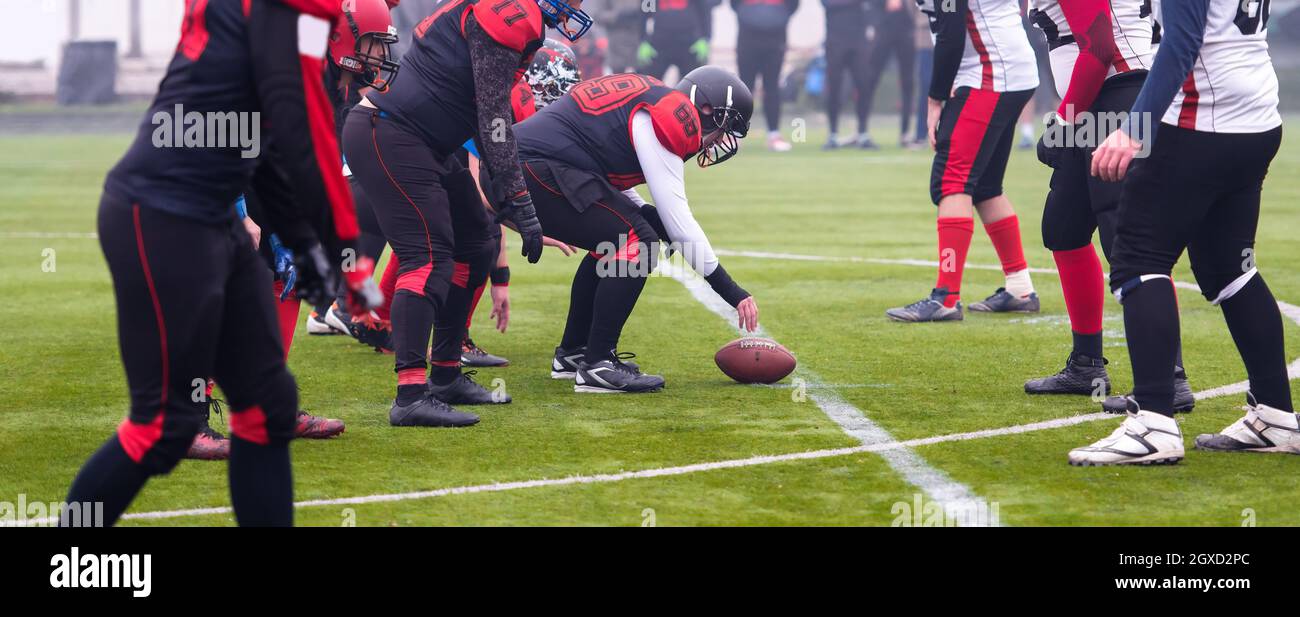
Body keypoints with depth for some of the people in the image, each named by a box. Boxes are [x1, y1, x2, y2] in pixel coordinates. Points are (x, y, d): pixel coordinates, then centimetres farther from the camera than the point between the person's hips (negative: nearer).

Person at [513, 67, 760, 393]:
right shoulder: (671, 119, -8)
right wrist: (733, 293, -6)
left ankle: (571, 353, 25)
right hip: (539, 171, -10)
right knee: (638, 244, -9)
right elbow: (677, 220, -10)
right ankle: (597, 366, -7)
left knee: (615, 243, 21)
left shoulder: (650, 99, 22)